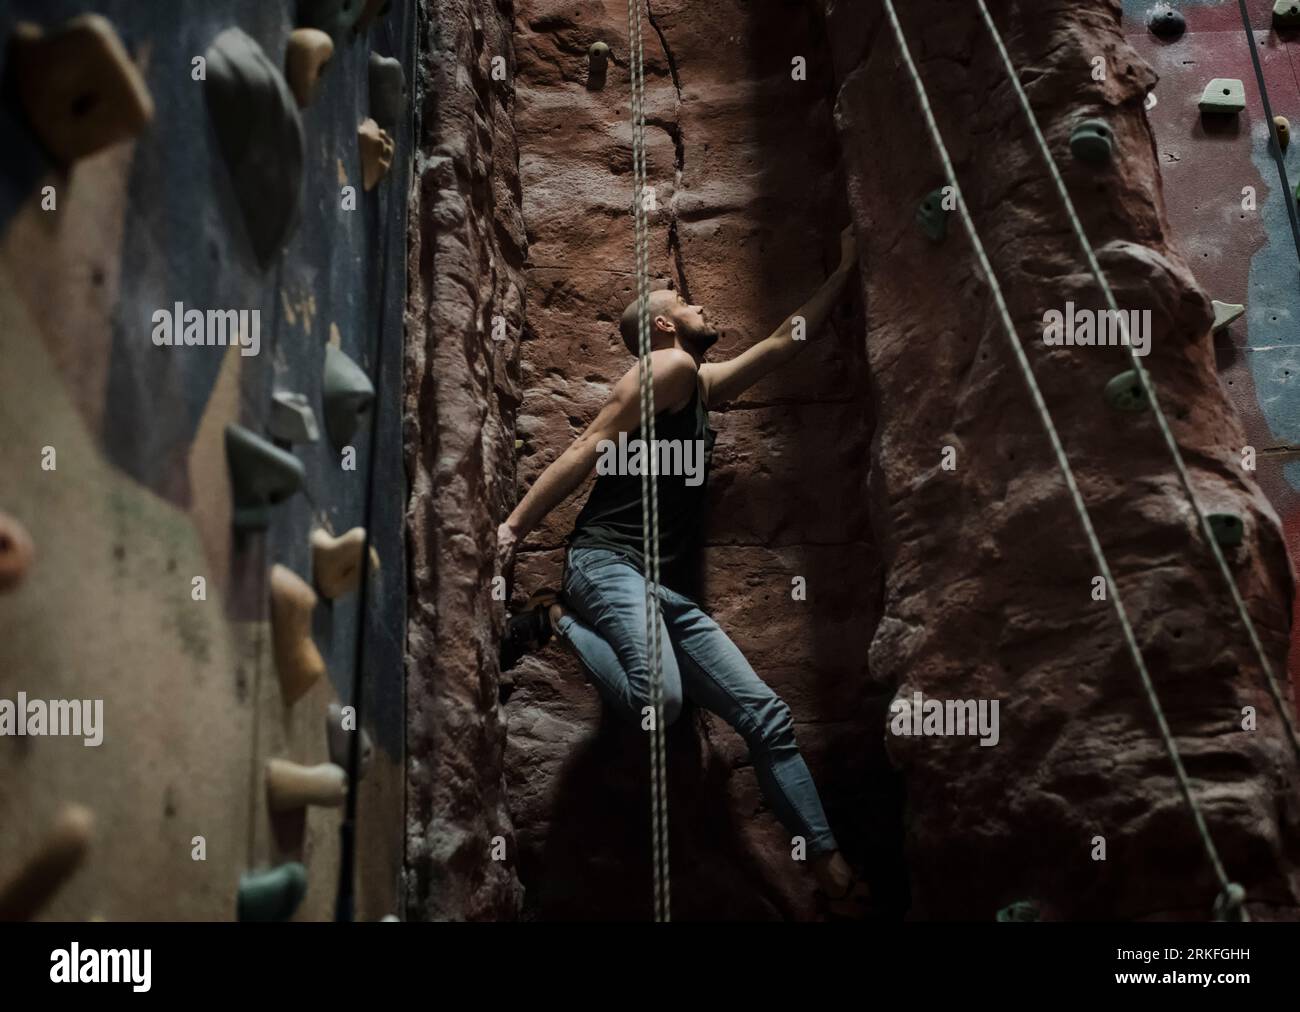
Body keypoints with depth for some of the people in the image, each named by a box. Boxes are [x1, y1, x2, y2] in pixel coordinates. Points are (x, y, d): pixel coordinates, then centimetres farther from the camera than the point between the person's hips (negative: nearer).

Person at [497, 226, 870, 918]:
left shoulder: (703, 385, 26)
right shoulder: (670, 366, 0)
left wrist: (844, 271, 38)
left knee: (767, 715, 0)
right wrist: (514, 527, -14)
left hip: (670, 589, 9)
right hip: (609, 562, -9)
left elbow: (782, 344, 35)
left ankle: (832, 870, 3)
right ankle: (556, 620, -7)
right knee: (659, 700, -34)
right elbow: (590, 448, -8)